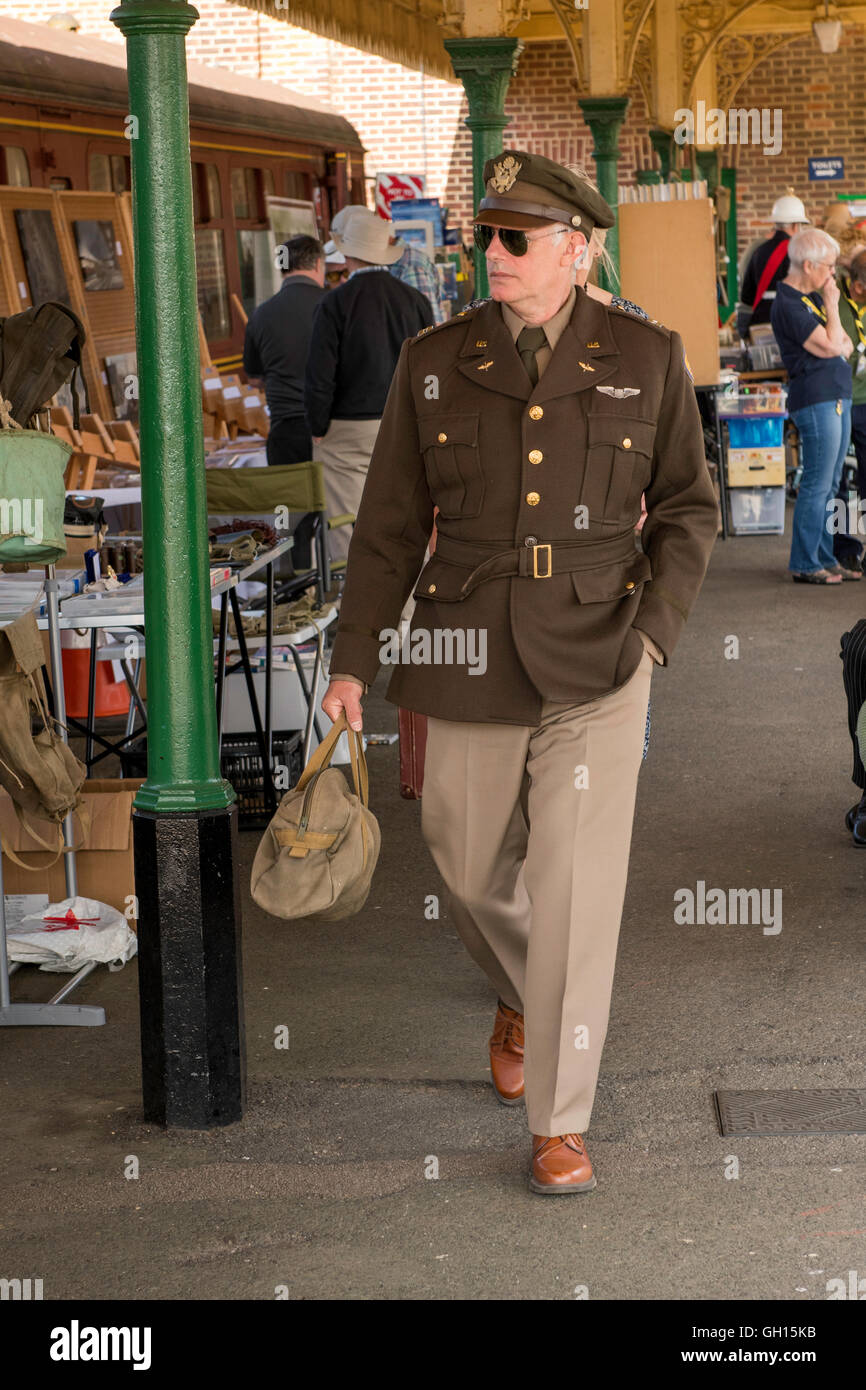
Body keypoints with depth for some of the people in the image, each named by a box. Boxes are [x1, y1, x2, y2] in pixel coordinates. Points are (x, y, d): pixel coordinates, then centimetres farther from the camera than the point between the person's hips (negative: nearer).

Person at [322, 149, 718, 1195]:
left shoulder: (644, 357, -4)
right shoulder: (435, 362, -1)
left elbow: (687, 507, 5)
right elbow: (391, 522, 3)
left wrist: (652, 633, -7)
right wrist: (352, 662, 2)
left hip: (595, 661, -2)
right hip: (471, 656, 2)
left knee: (576, 891, -7)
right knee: (472, 867, 15)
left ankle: (561, 1123, 4)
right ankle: (519, 995, 49)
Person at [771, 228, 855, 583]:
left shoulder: (813, 297, 16)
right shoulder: (789, 305, -15)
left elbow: (845, 345, 20)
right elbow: (830, 346, -20)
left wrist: (840, 345, -3)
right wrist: (831, 304, -8)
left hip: (837, 397, 10)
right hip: (815, 399, -10)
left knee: (829, 485, 12)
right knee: (817, 484, -8)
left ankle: (824, 558, 17)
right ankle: (804, 565, -3)